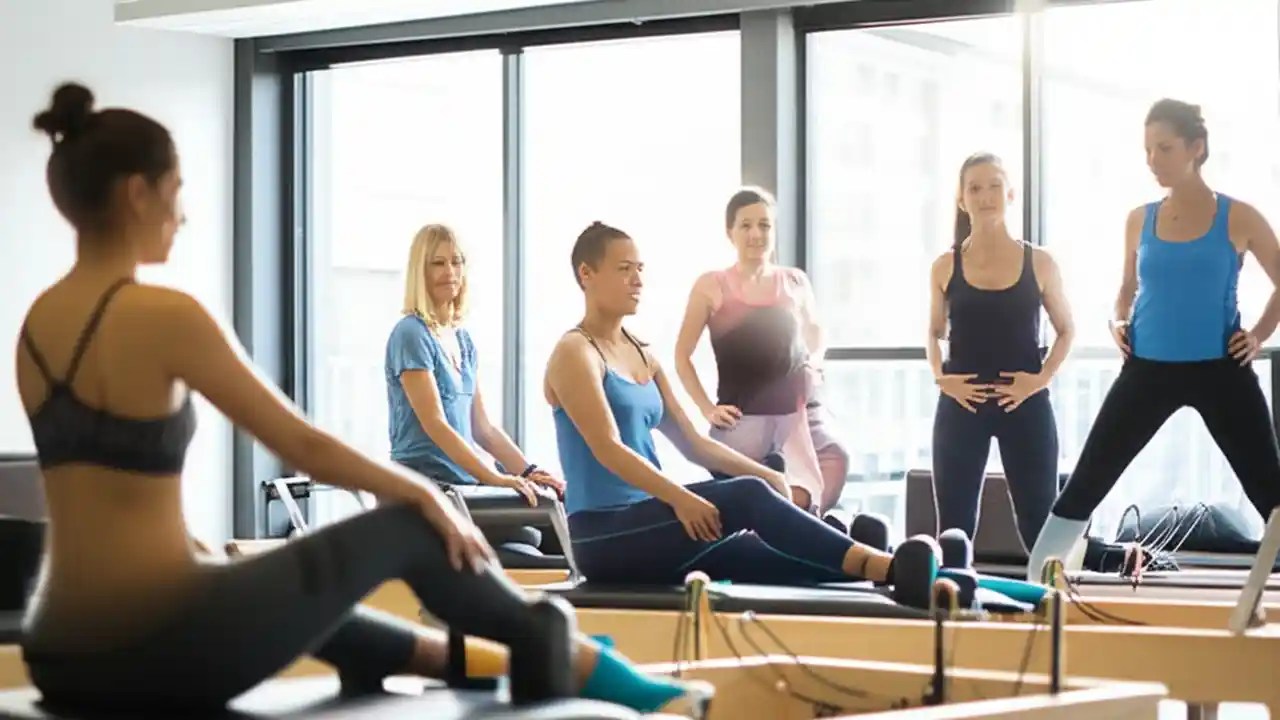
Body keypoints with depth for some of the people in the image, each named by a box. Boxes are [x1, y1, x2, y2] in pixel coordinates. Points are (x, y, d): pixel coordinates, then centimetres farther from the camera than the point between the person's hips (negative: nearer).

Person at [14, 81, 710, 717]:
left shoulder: (37, 323, 10)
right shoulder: (161, 315, -15)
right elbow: (303, 445, -9)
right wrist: (422, 490, 7)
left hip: (63, 658, 8)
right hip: (159, 648, -8)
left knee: (292, 587, 35)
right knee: (412, 529, 10)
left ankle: (464, 657, 50)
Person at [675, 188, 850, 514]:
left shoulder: (795, 282, 10)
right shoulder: (712, 286, 1)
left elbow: (816, 337, 31)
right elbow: (682, 356, 6)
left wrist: (814, 363, 10)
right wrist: (707, 409, -2)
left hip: (798, 411, 2)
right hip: (742, 419, -2)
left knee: (836, 461, -22)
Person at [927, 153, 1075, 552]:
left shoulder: (1038, 263, 1)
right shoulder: (946, 267, 3)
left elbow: (1066, 330, 9)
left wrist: (1042, 377, -7)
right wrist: (940, 378, -4)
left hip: (1025, 404, -1)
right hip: (961, 405, 1)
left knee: (1039, 521, 1)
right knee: (954, 525, 3)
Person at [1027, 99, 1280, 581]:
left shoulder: (1237, 218, -2)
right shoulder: (1139, 220, 6)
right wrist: (1119, 322, 4)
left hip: (1219, 370, -2)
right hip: (1148, 370, 3)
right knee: (1085, 483, 0)